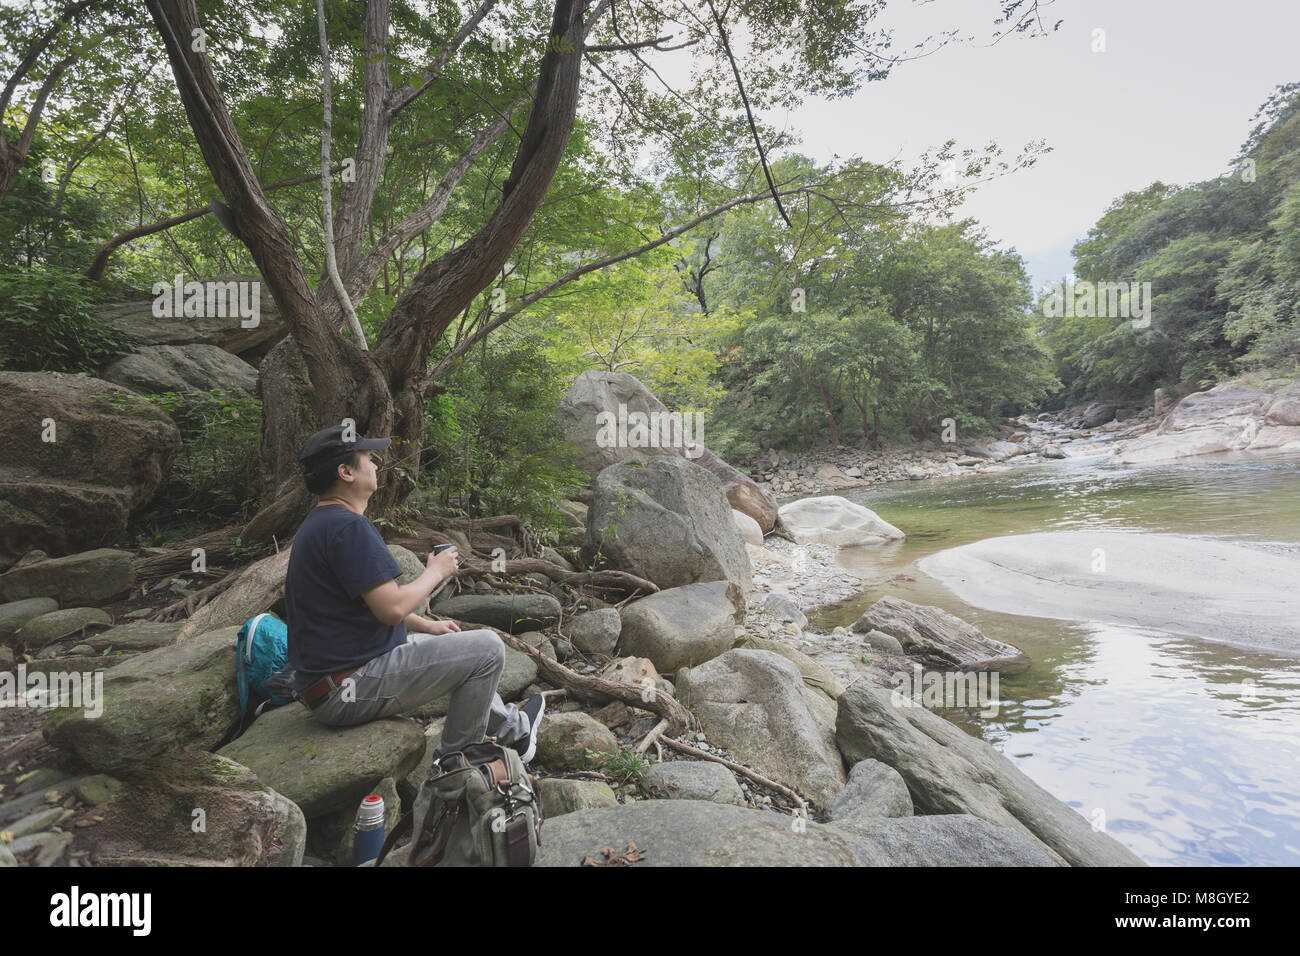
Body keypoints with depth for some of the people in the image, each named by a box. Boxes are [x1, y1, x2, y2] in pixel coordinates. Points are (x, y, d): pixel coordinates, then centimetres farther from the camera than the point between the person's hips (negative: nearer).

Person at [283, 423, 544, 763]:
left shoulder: (321, 524, 13)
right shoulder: (348, 527, -23)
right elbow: (392, 608, -27)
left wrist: (428, 625, 21)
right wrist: (436, 571, -9)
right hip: (349, 688, -11)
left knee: (450, 645, 27)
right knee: (487, 647, -10)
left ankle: (512, 727, 38)